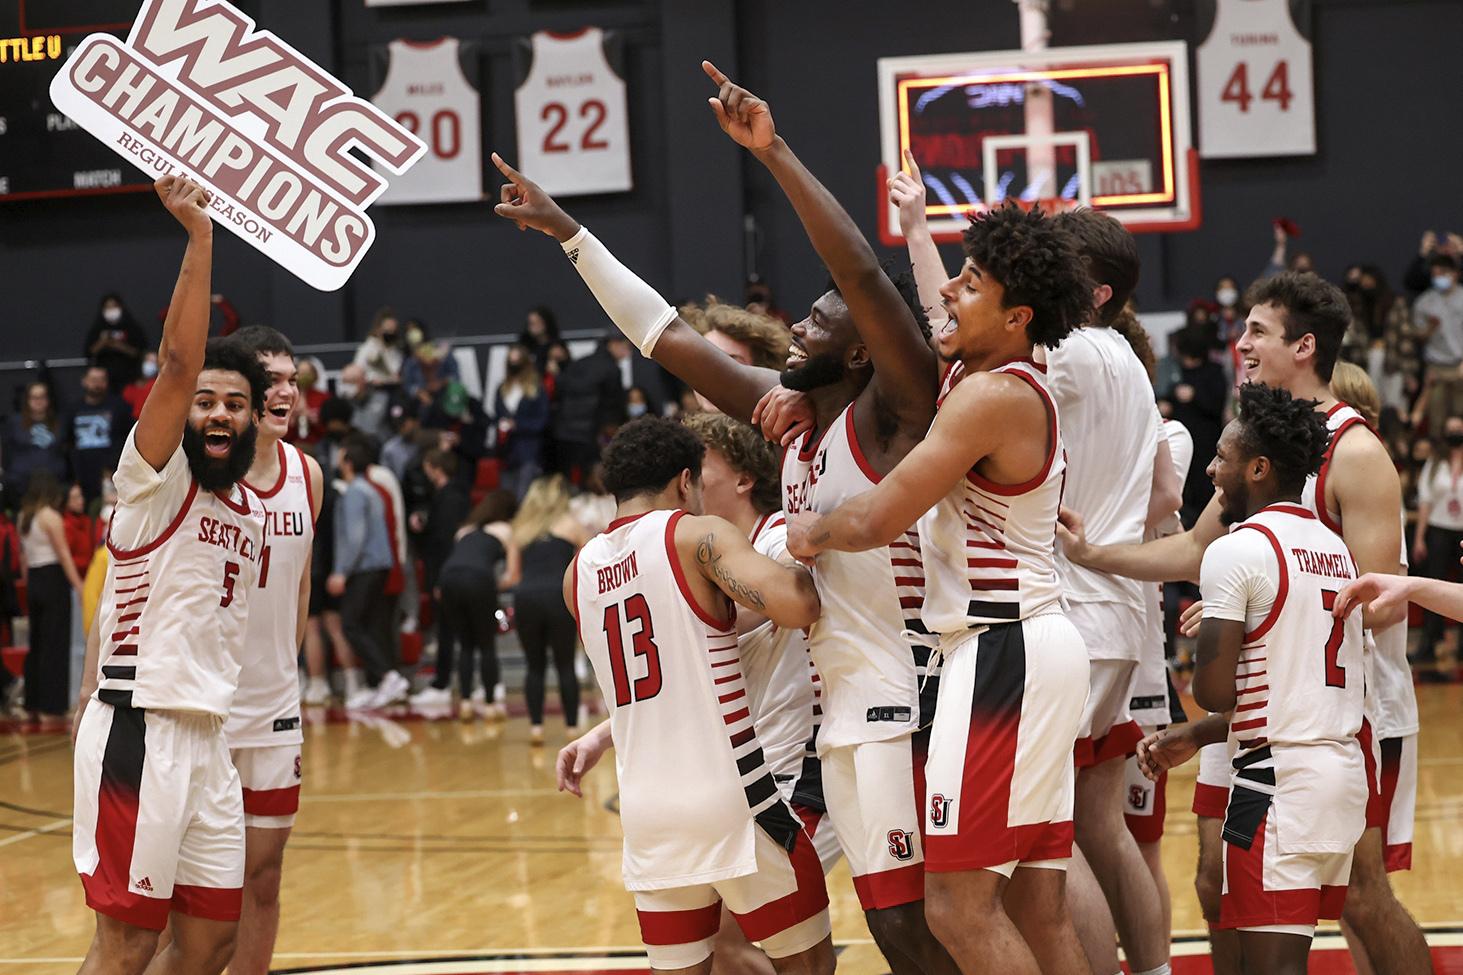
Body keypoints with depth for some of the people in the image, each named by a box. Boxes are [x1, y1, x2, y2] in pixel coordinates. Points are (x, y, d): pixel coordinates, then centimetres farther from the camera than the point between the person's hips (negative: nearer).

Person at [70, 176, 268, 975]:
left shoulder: (248, 510, 16)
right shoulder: (154, 480, -6)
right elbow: (178, 361, -22)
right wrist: (198, 236, -28)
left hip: (208, 732, 8)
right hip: (140, 727, -8)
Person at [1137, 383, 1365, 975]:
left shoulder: (1237, 550, -11)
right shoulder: (1335, 549, 16)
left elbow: (1214, 691, -15)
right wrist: (1194, 738, 23)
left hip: (1278, 779, -9)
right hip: (1346, 770, 9)